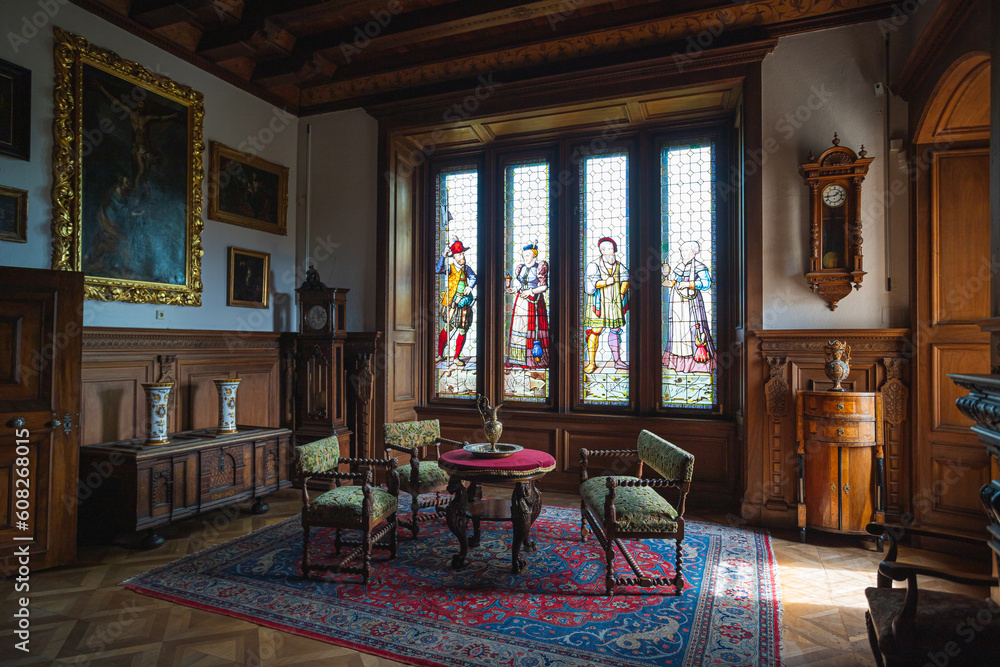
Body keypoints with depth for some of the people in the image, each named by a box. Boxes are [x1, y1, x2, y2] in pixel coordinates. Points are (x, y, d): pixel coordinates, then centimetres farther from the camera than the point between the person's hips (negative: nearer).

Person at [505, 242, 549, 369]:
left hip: (534, 302, -5)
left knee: (534, 328, -7)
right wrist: (513, 290, -1)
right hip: (520, 301, 5)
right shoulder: (521, 268, 13)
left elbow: (544, 287, -5)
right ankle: (518, 359, 6)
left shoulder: (540, 267, -2)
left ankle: (536, 359, 0)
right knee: (519, 327, 1)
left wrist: (531, 291, -15)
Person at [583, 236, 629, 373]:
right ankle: (591, 363, -2)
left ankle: (617, 361, 19)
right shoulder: (594, 265, -3)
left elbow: (625, 279, 8)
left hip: (615, 304, 5)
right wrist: (606, 282, -20)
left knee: (616, 330, 9)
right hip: (599, 304, -5)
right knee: (595, 331, -8)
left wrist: (622, 293, -6)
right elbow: (591, 283, -12)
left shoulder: (619, 266, 12)